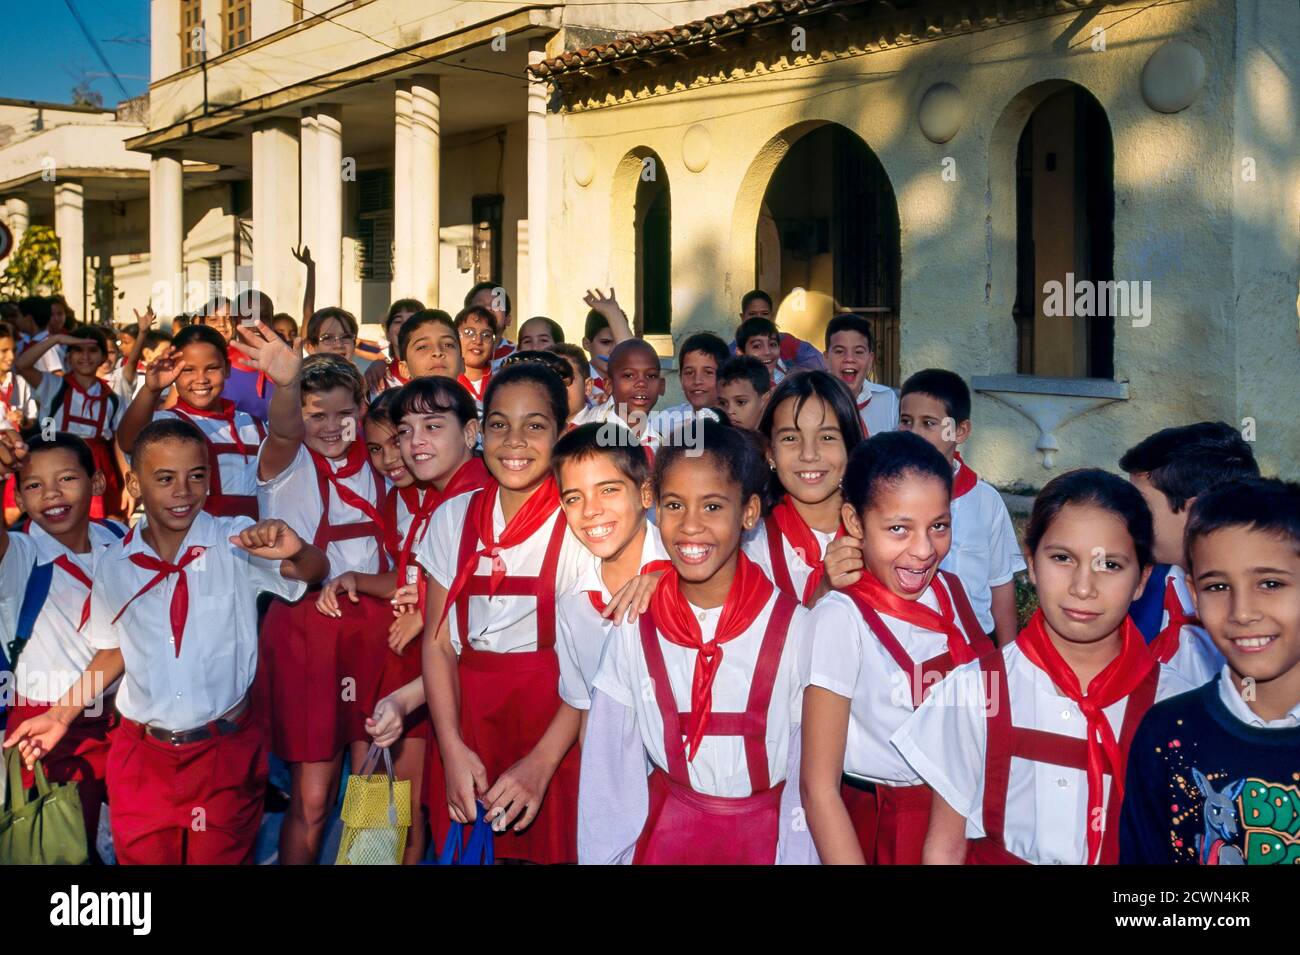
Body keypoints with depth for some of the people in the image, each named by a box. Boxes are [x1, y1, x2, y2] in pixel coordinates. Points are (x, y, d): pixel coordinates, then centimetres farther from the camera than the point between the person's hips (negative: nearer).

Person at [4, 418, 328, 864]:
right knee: (140, 856, 13)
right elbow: (115, 650, 14)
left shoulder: (237, 541, -10)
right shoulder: (114, 563, 1)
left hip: (227, 753, -2)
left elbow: (313, 572, -21)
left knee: (222, 856, 10)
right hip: (140, 757, 3)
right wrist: (62, 714, 9)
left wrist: (295, 551, -43)